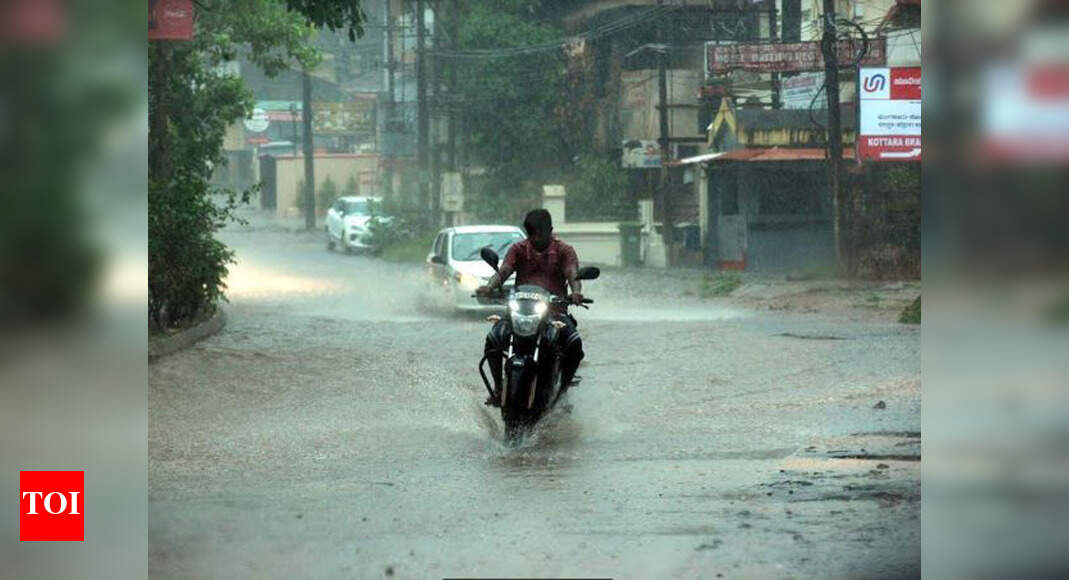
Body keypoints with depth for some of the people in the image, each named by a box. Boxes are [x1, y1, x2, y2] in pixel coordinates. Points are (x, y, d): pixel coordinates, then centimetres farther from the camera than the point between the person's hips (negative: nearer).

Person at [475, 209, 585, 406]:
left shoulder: (564, 251, 6)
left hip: (554, 310, -1)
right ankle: (498, 388, -6)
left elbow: (572, 274, -11)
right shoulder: (519, 249, 10)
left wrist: (576, 292, -35)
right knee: (493, 339, -24)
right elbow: (503, 271, -6)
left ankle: (562, 388, -6)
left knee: (575, 344, -28)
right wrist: (490, 287, -28)